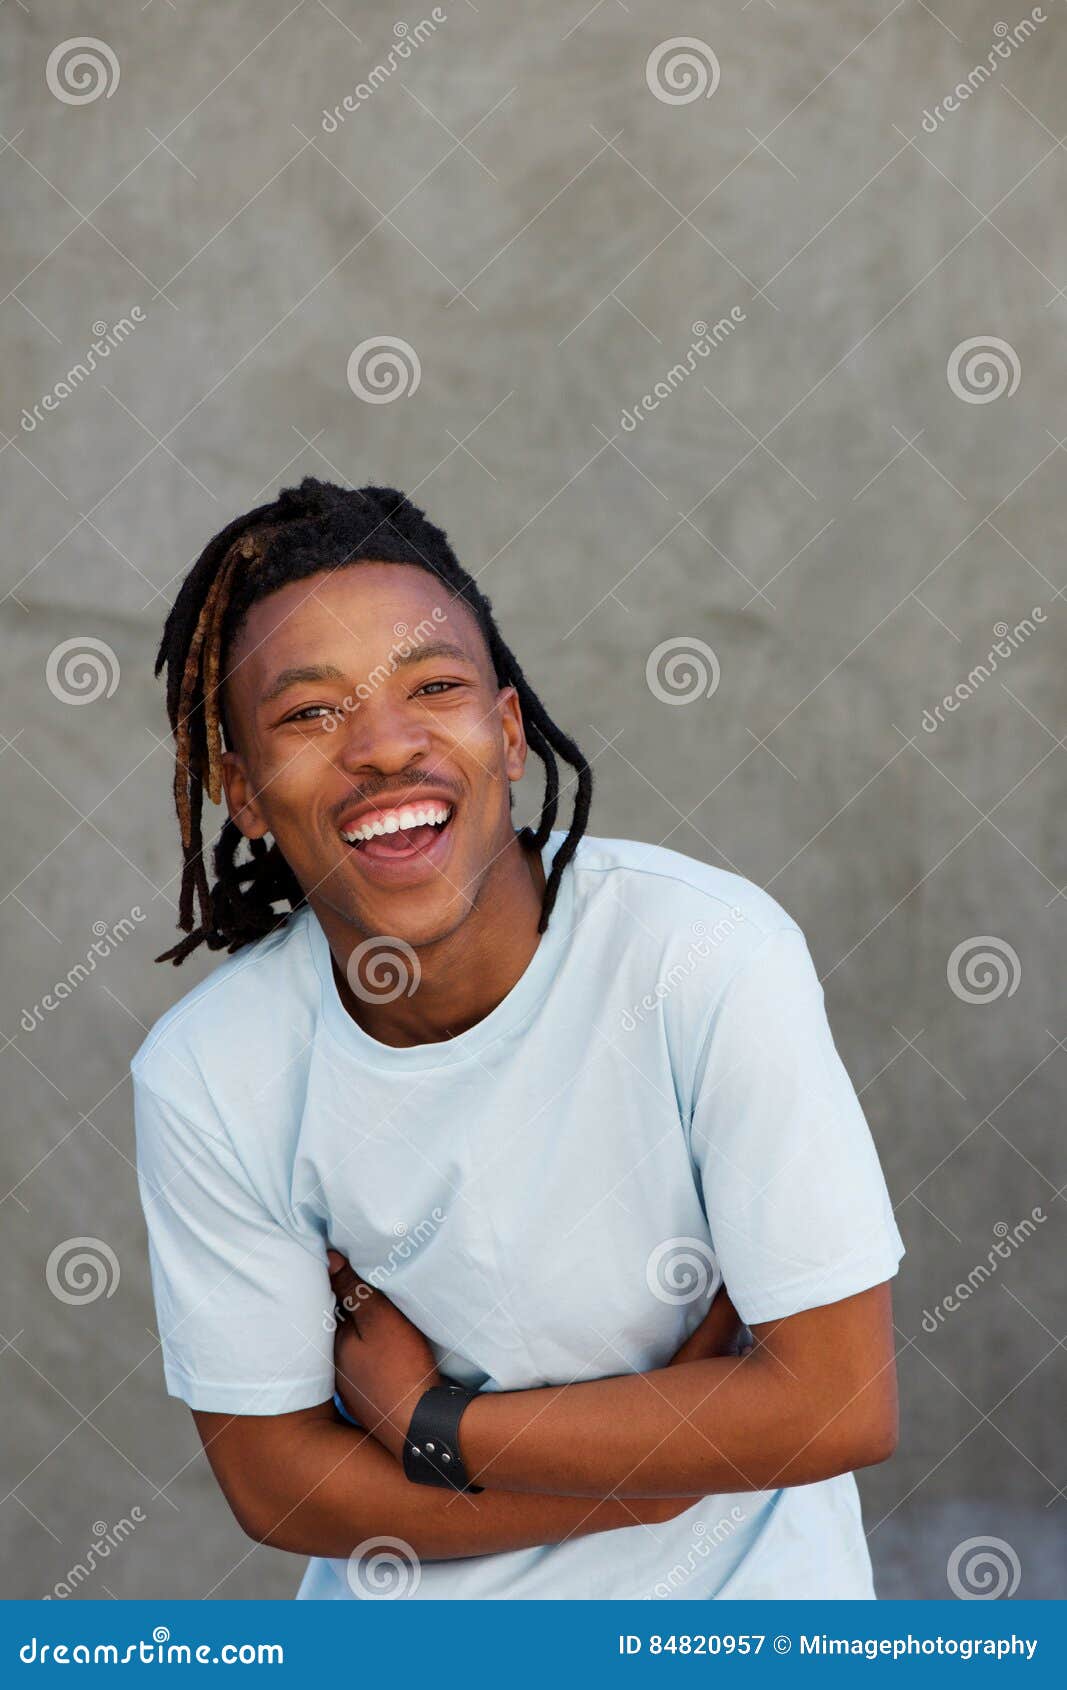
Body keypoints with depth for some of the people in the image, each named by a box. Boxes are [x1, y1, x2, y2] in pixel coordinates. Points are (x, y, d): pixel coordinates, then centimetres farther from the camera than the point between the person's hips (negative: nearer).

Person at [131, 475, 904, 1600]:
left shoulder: (711, 955, -18)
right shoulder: (203, 1079, -12)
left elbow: (841, 1404, -15)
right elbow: (271, 1482, -6)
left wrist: (428, 1422, -14)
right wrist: (680, 1458, -14)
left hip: (735, 1595, 0)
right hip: (406, 1619, 1)